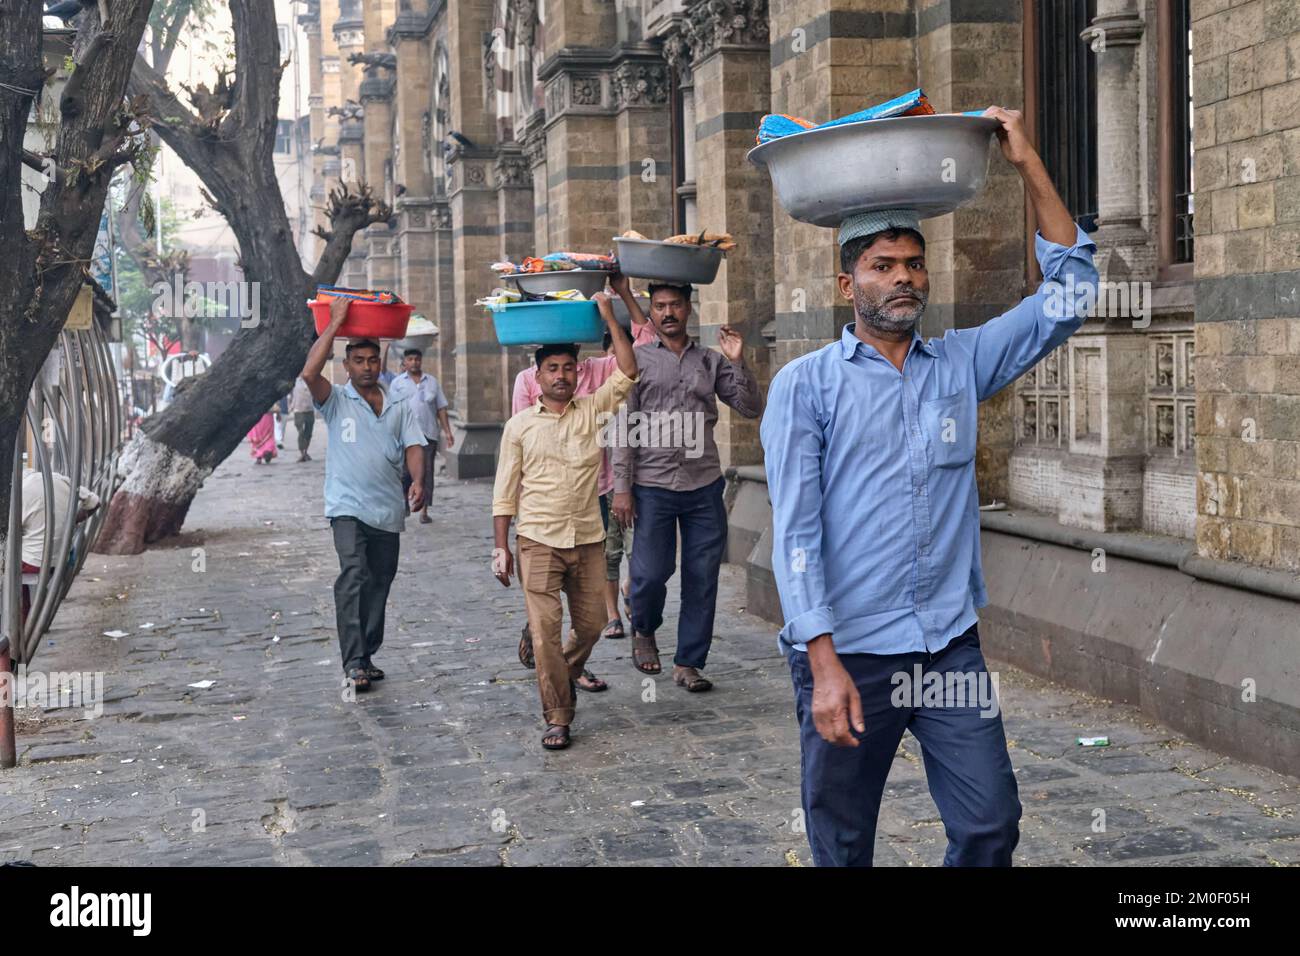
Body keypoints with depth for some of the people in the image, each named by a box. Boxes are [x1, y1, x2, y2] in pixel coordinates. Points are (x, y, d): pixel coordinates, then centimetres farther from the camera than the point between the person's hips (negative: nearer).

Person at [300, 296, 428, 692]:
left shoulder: (399, 407, 12)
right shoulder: (336, 402, 2)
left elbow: (414, 447, 3)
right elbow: (310, 373, -16)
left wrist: (418, 481, -18)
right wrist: (335, 322, -12)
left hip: (388, 510, 4)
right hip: (348, 506, -4)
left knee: (379, 584, 10)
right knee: (352, 576, -21)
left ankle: (365, 657, 22)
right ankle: (354, 664, -25)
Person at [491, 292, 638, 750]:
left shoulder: (592, 410, 7)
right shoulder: (520, 425, 4)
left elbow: (627, 374, -6)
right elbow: (504, 492, 4)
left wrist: (610, 320, -7)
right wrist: (501, 547, 0)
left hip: (588, 539, 2)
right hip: (538, 541, -2)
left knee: (590, 623, 11)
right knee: (545, 628, -8)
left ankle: (571, 667, 43)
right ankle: (557, 718, 0)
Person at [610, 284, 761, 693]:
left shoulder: (711, 361, 11)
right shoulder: (638, 360, 4)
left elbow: (751, 408, 7)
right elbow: (624, 428, 1)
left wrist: (738, 362, -7)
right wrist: (622, 487, -6)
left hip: (704, 486, 2)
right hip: (653, 486, -2)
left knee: (702, 578, 3)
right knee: (651, 571, -5)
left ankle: (688, 662, 14)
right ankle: (643, 631, 26)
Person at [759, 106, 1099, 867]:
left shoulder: (961, 364, 9)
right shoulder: (805, 385, -2)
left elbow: (1069, 294, 5)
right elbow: (795, 531, -8)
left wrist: (1030, 166, -2)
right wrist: (824, 663, -16)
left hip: (952, 646, 3)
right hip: (847, 654, -3)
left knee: (992, 827, 5)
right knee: (843, 847, 8)